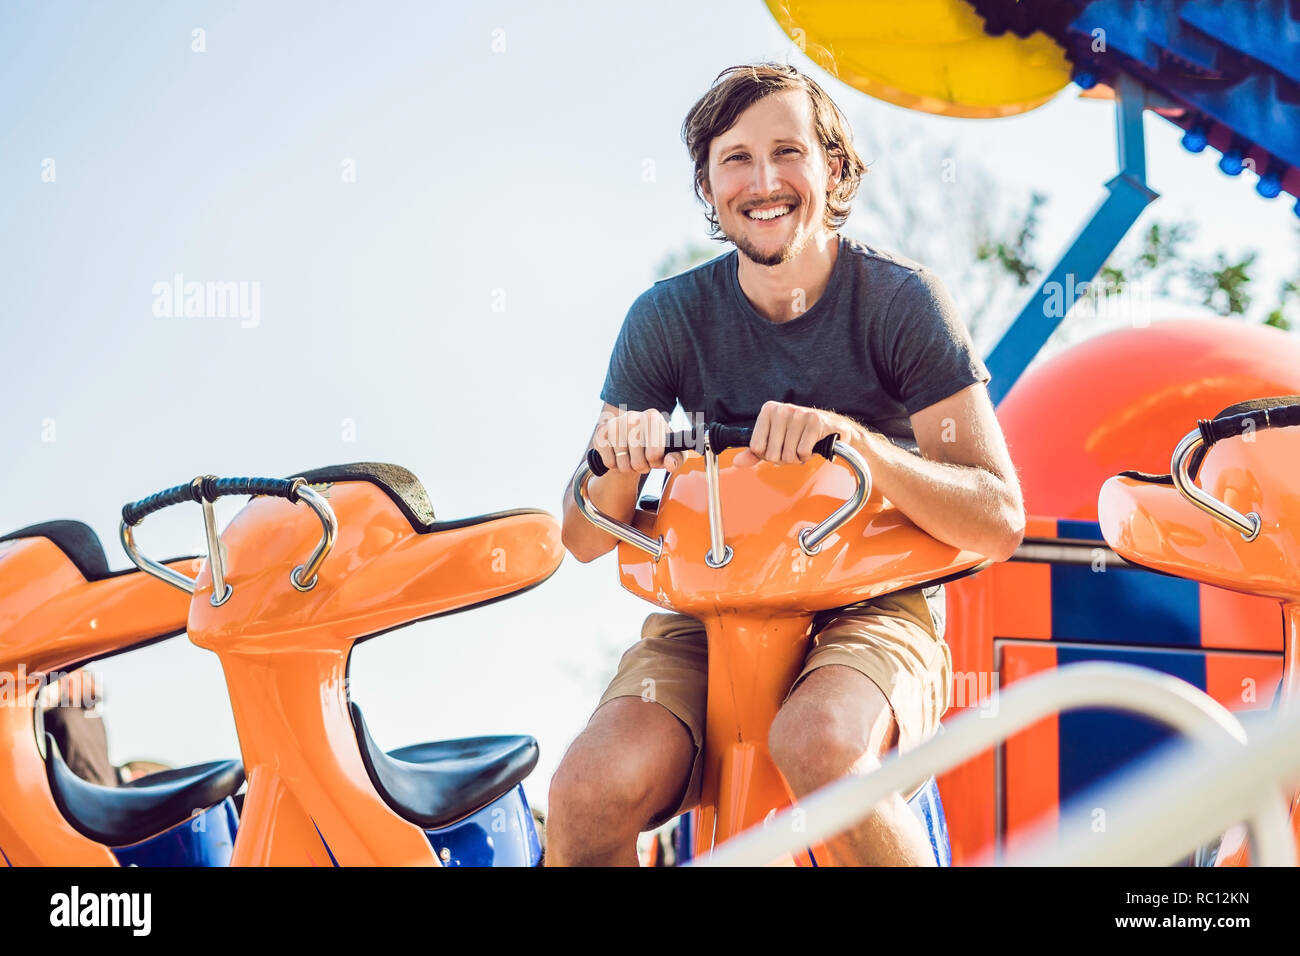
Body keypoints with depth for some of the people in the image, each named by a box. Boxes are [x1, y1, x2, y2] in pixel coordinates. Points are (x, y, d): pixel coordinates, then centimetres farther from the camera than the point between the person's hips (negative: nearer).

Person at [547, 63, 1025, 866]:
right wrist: (625, 462, -22)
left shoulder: (900, 299, -8)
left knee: (817, 744, -37)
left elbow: (999, 522, -13)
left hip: (872, 607, -2)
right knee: (591, 791, -27)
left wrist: (852, 437, -28)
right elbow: (586, 539, 1)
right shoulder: (669, 315, -1)